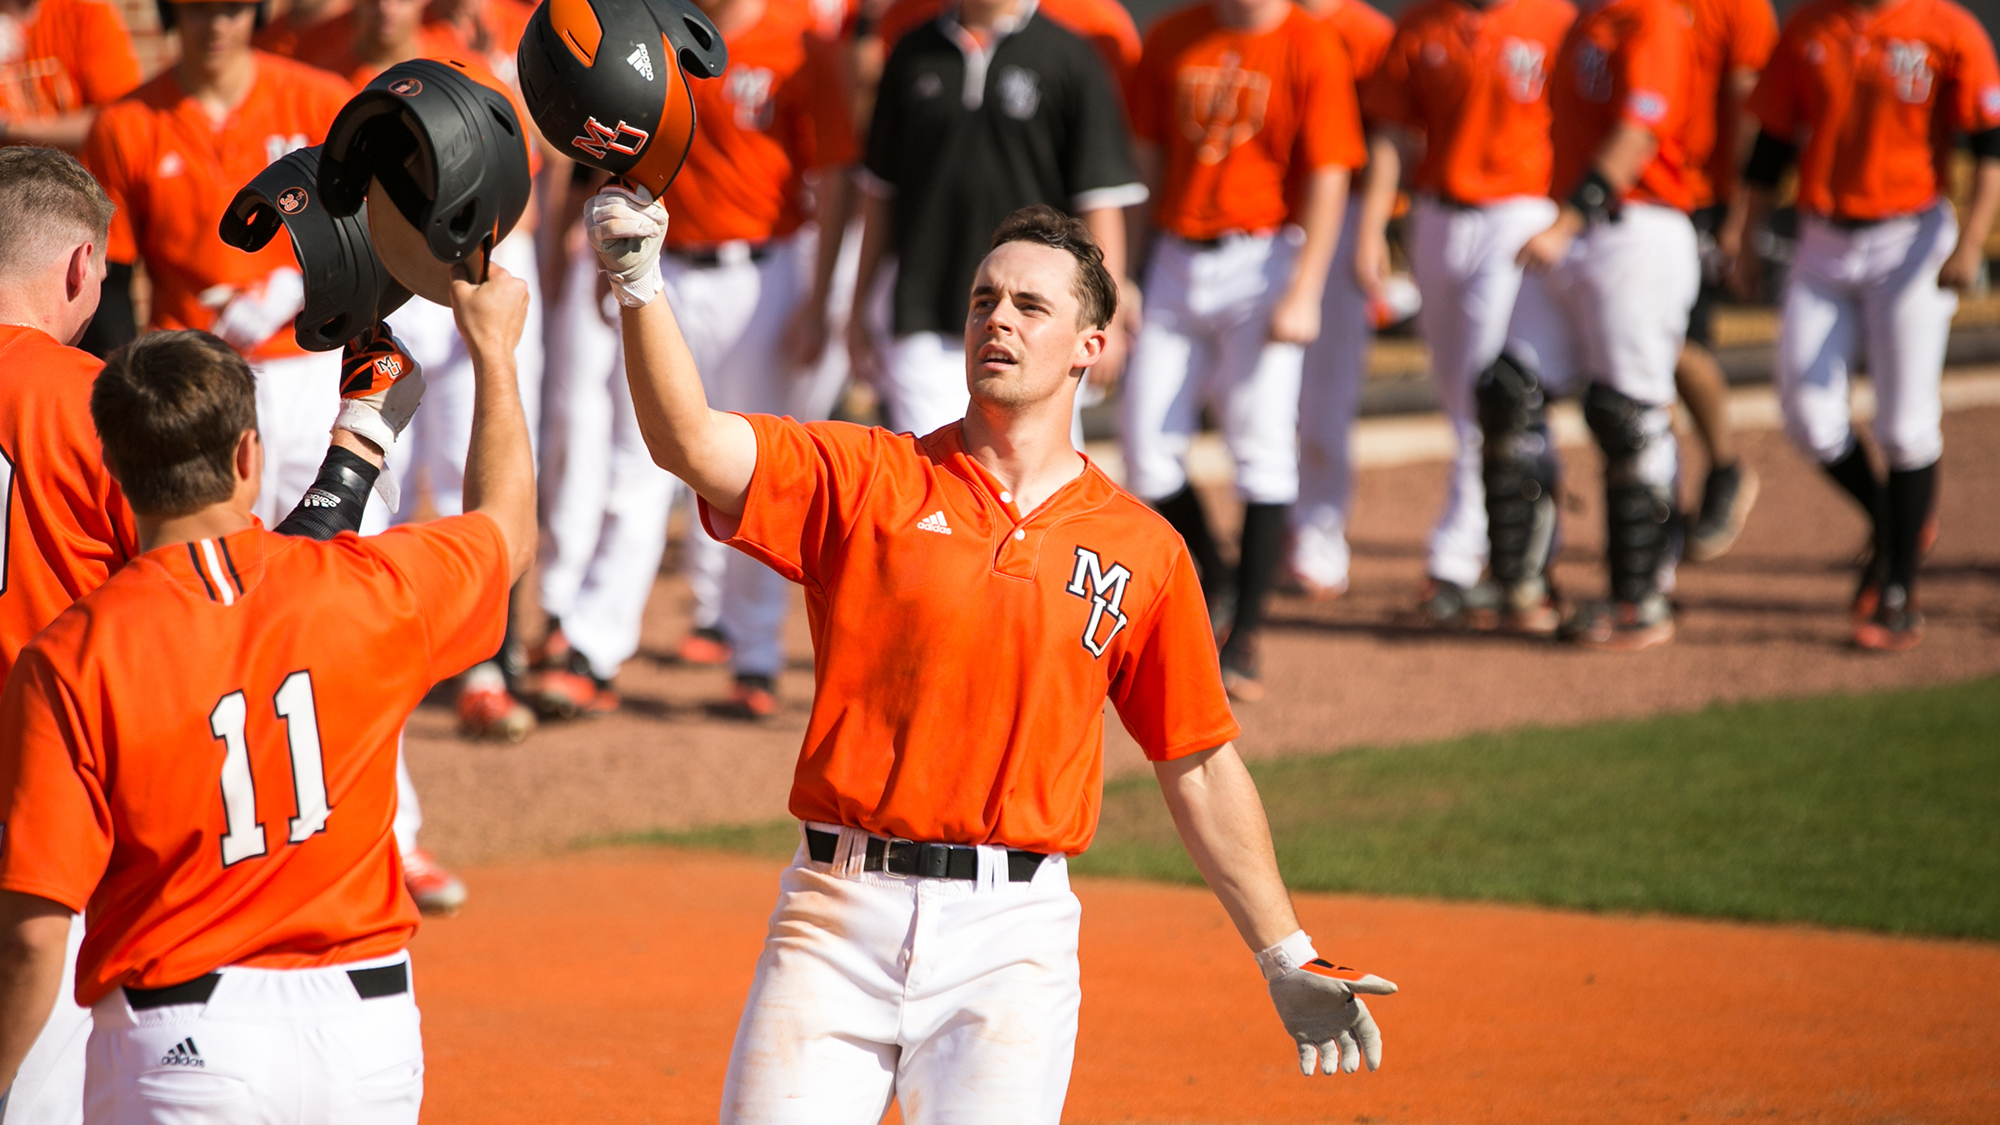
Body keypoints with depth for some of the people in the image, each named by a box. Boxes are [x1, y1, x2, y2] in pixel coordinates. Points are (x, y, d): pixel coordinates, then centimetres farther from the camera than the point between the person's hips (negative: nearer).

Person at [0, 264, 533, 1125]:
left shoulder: (71, 662, -12)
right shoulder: (371, 591, -4)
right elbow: (507, 530, 21)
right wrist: (492, 347, 34)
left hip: (180, 1050, -3)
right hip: (368, 1022, 3)